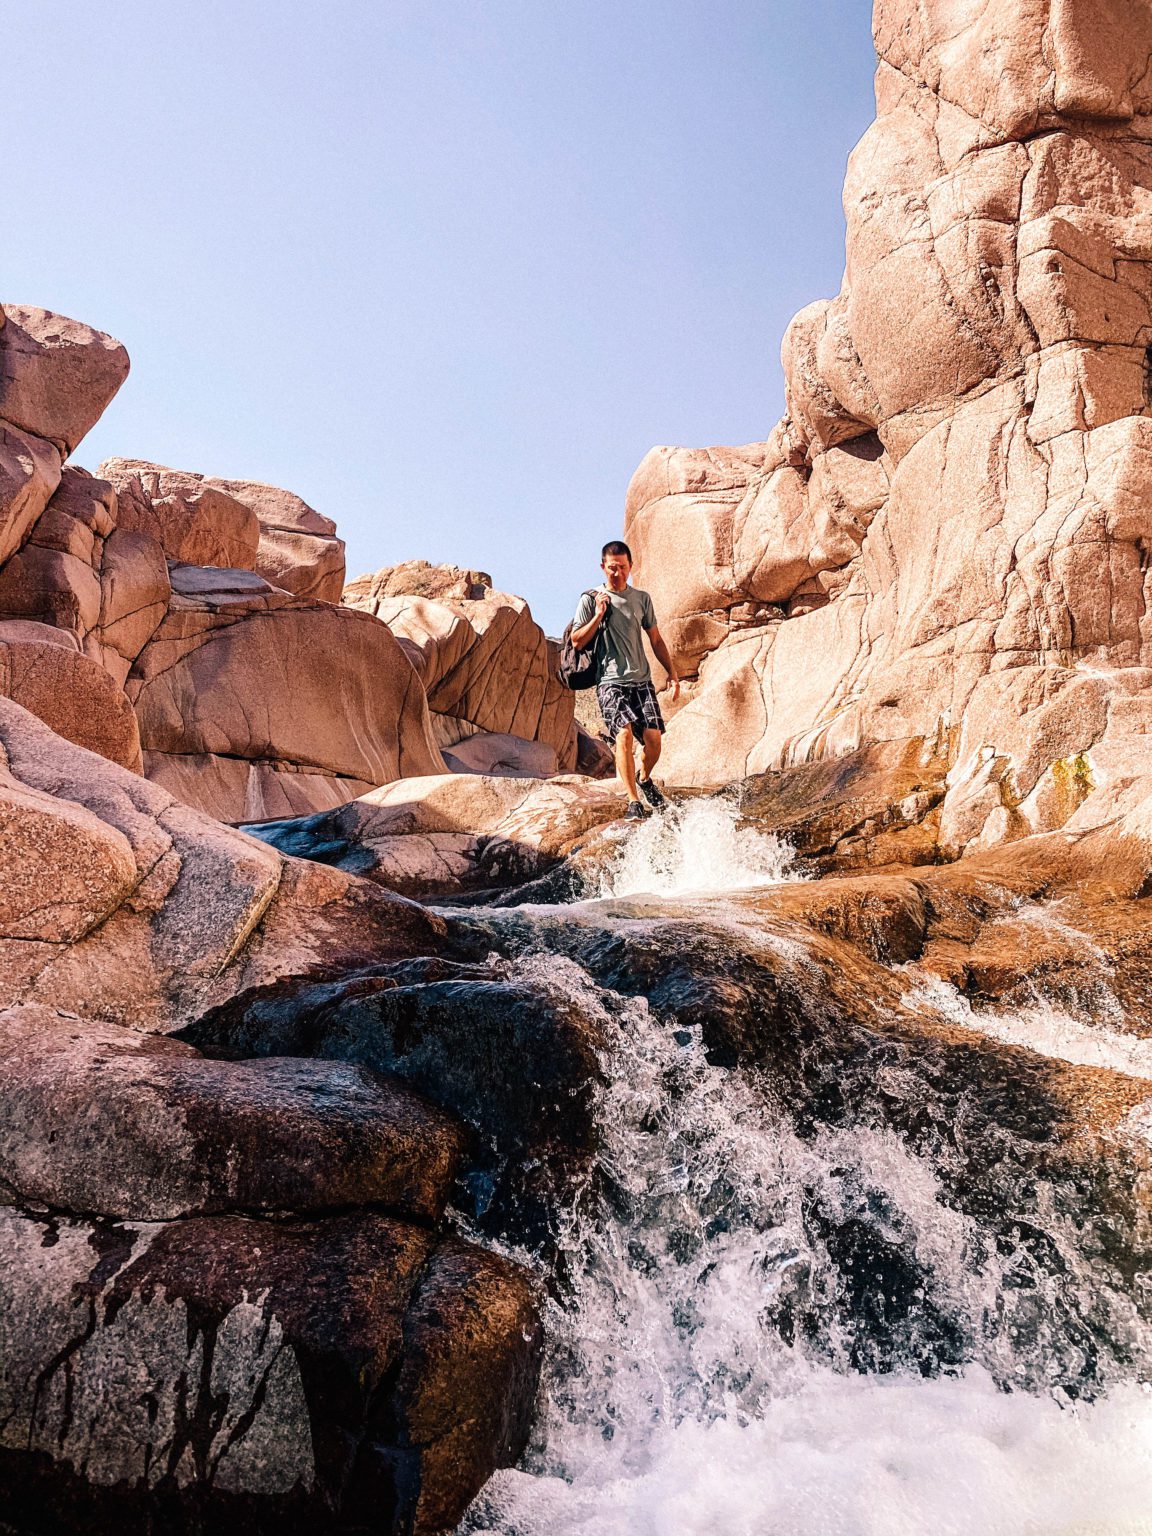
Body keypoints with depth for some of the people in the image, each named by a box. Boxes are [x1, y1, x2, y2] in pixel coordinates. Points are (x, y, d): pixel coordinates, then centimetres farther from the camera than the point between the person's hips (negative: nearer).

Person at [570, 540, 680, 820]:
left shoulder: (642, 598, 15)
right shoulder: (590, 600, 5)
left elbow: (656, 640, 20)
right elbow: (577, 642, 1)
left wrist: (673, 673, 15)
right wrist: (599, 615, -10)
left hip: (641, 680, 3)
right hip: (610, 681, -3)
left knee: (653, 737, -9)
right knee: (624, 734, -22)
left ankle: (644, 780, 22)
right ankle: (633, 801, -18)